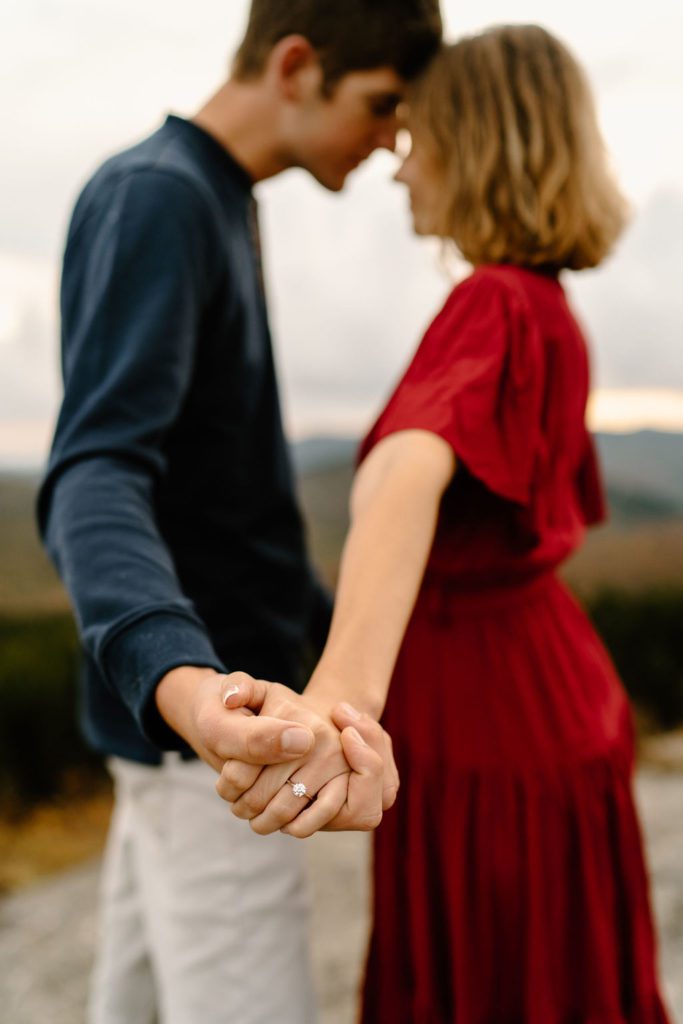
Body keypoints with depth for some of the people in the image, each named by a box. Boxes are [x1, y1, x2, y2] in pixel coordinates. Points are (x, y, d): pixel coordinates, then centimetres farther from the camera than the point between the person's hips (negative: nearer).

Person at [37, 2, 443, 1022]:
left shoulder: (219, 206, 15)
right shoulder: (152, 196, -14)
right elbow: (94, 479, -29)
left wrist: (337, 634, 27)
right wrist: (187, 684, -48)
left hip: (177, 707, 9)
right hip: (194, 719, -9)